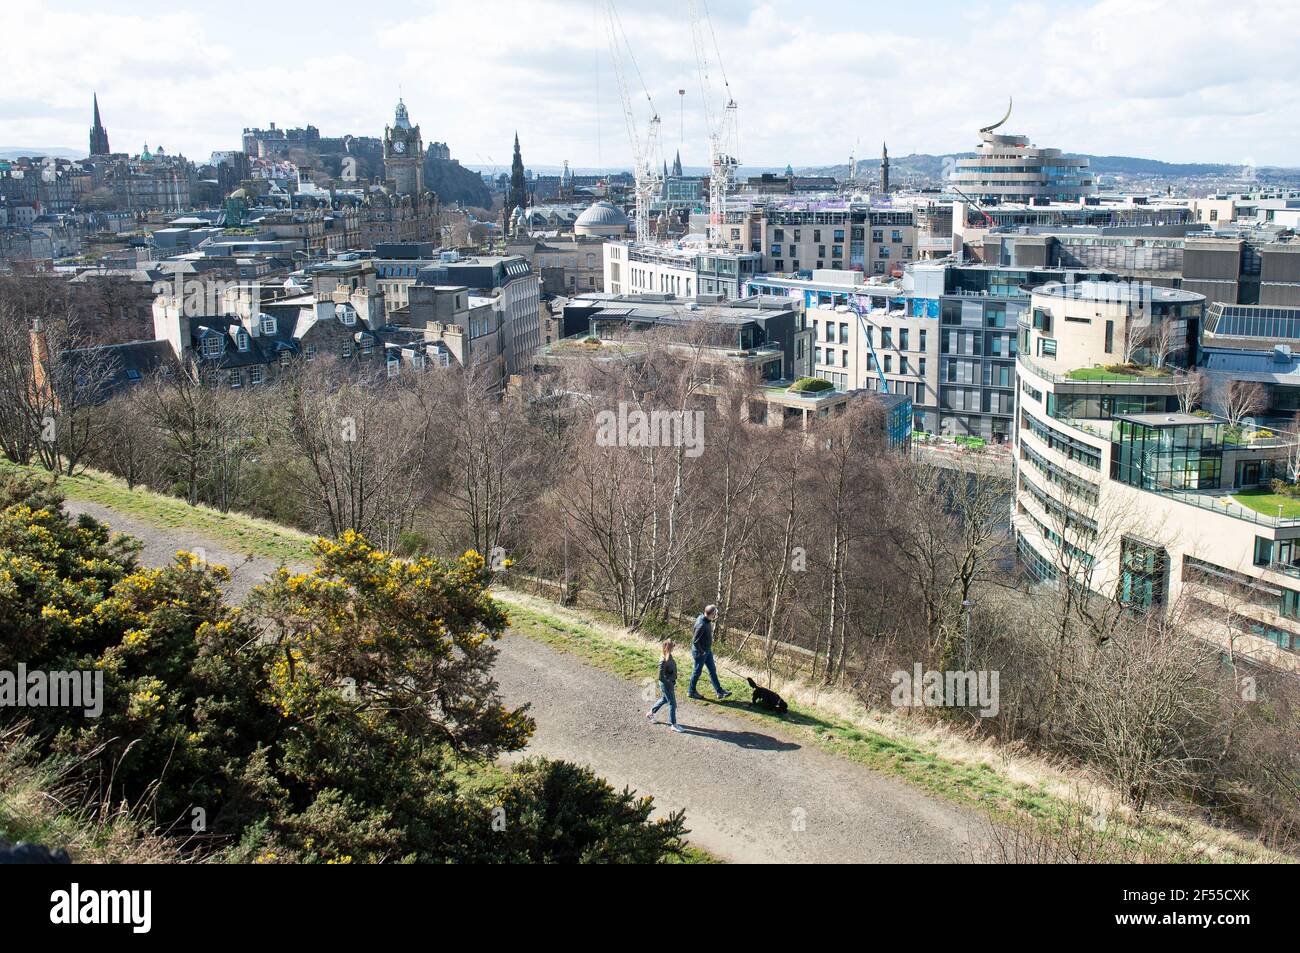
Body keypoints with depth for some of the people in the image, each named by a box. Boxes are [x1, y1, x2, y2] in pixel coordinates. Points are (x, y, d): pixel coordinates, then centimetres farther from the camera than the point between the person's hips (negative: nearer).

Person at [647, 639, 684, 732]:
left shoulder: (669, 656, -1)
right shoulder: (663, 661, -28)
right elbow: (661, 676, -25)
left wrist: (673, 681, 14)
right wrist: (670, 684, -19)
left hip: (671, 682, 9)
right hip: (666, 684, -9)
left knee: (664, 699, 27)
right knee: (672, 703, 1)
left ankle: (650, 713, 45)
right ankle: (674, 725, 13)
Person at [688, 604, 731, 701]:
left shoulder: (707, 620, -3)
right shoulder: (701, 624, -31)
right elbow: (695, 641, -28)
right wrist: (701, 652, -18)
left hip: (707, 650, 9)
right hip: (700, 652, -9)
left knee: (713, 670, 15)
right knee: (697, 672, 8)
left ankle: (719, 691, 25)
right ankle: (691, 692, 26)